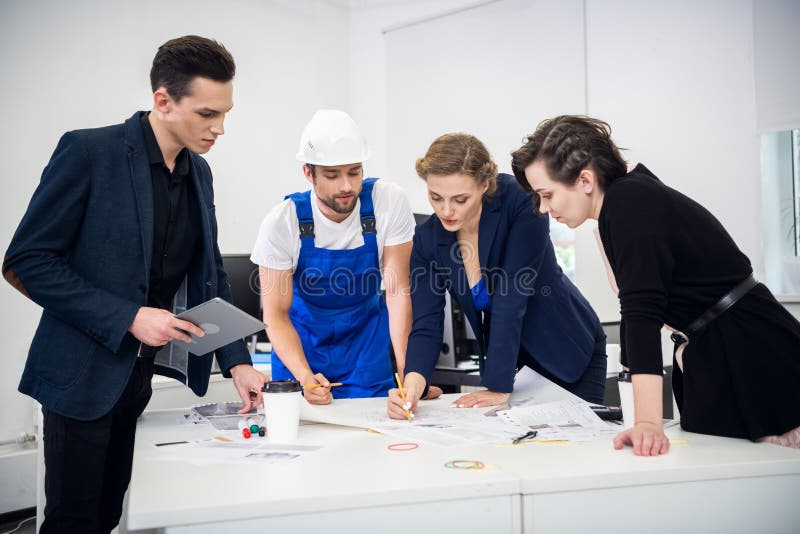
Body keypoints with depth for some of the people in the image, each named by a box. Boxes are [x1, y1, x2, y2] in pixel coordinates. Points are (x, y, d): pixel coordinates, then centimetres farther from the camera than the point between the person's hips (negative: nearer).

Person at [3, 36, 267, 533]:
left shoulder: (199, 172, 6)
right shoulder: (89, 151, -13)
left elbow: (210, 274, 10)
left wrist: (237, 361, 0)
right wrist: (129, 318, -20)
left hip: (147, 373, 6)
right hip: (86, 374, -5)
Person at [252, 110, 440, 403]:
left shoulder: (389, 202, -20)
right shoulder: (282, 222, -21)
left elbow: (398, 291, -18)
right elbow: (276, 315, -17)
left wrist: (406, 369, -27)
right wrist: (305, 377, -32)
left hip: (367, 336, 1)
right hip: (300, 343, 0)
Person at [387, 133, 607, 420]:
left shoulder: (522, 203, -28)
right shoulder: (427, 239, -15)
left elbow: (512, 296, -31)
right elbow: (426, 326, -19)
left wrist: (499, 387, -31)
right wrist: (412, 385, -38)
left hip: (571, 352, -3)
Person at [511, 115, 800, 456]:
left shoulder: (631, 203, -20)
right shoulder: (627, 200, 8)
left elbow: (643, 309, -30)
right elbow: (638, 308, 17)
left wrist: (648, 423, -35)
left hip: (756, 361, -9)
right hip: (713, 365, 9)